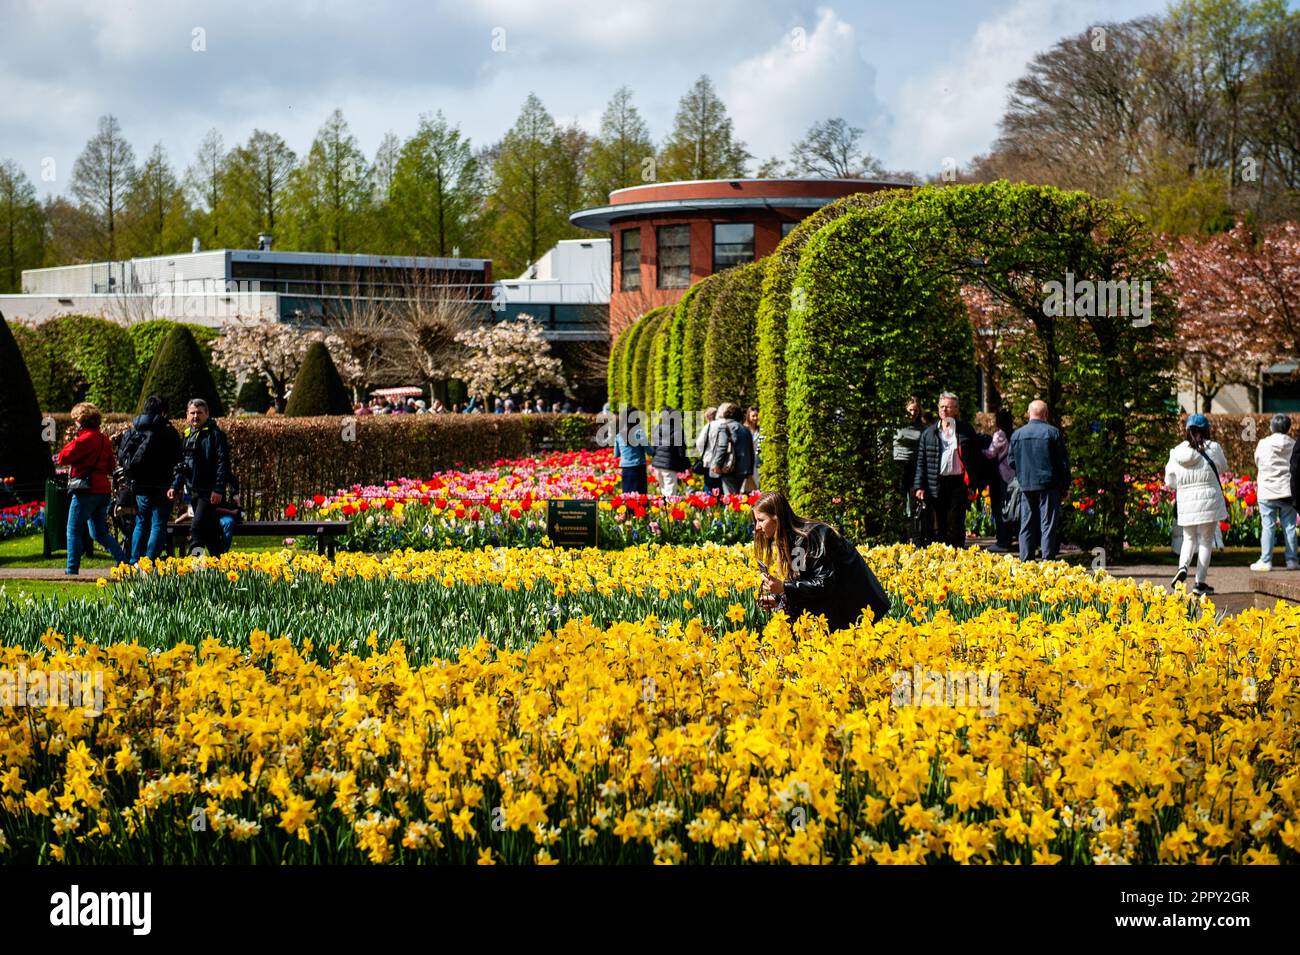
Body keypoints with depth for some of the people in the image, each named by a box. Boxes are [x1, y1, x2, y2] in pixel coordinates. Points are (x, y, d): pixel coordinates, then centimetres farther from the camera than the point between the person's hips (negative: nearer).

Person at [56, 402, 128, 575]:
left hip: (86, 489, -8)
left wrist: (72, 441, 1)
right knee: (100, 533, 15)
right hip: (104, 489, 8)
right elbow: (111, 466, 19)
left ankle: (72, 570, 1)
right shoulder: (104, 439, 12)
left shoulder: (85, 438, -14)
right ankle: (123, 561, 4)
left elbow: (63, 457, -12)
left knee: (74, 531, 1)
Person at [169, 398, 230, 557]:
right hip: (193, 490, 8)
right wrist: (175, 486, 14)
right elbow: (182, 465, 24)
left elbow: (223, 463, -13)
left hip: (209, 492, -8)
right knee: (209, 531, 13)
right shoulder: (187, 435, 17)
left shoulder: (215, 434, -7)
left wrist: (218, 489, -20)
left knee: (196, 528, -18)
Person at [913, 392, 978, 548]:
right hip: (936, 485, 2)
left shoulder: (966, 431, 4)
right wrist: (919, 486, -1)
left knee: (956, 525, -1)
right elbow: (921, 462, 8)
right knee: (939, 525, 6)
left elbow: (975, 457, 3)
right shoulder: (928, 433, 9)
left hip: (959, 482, -2)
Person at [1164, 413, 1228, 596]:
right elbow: (1223, 467, 12)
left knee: (1189, 538, 17)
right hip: (1209, 501, -2)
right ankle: (1200, 583, 7)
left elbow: (1170, 481, 8)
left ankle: (1183, 566, -11)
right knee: (1206, 541, 7)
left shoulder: (1177, 452, 1)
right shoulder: (1212, 448, -6)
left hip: (1186, 503, 2)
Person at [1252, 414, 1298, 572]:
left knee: (1267, 527, 0)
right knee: (1289, 526, 6)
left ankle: (1265, 561, -2)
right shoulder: (1293, 445, -1)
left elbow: (1257, 464, 8)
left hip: (1267, 492, -1)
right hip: (1288, 491, 1)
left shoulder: (1263, 444, -4)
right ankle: (1291, 560, 8)